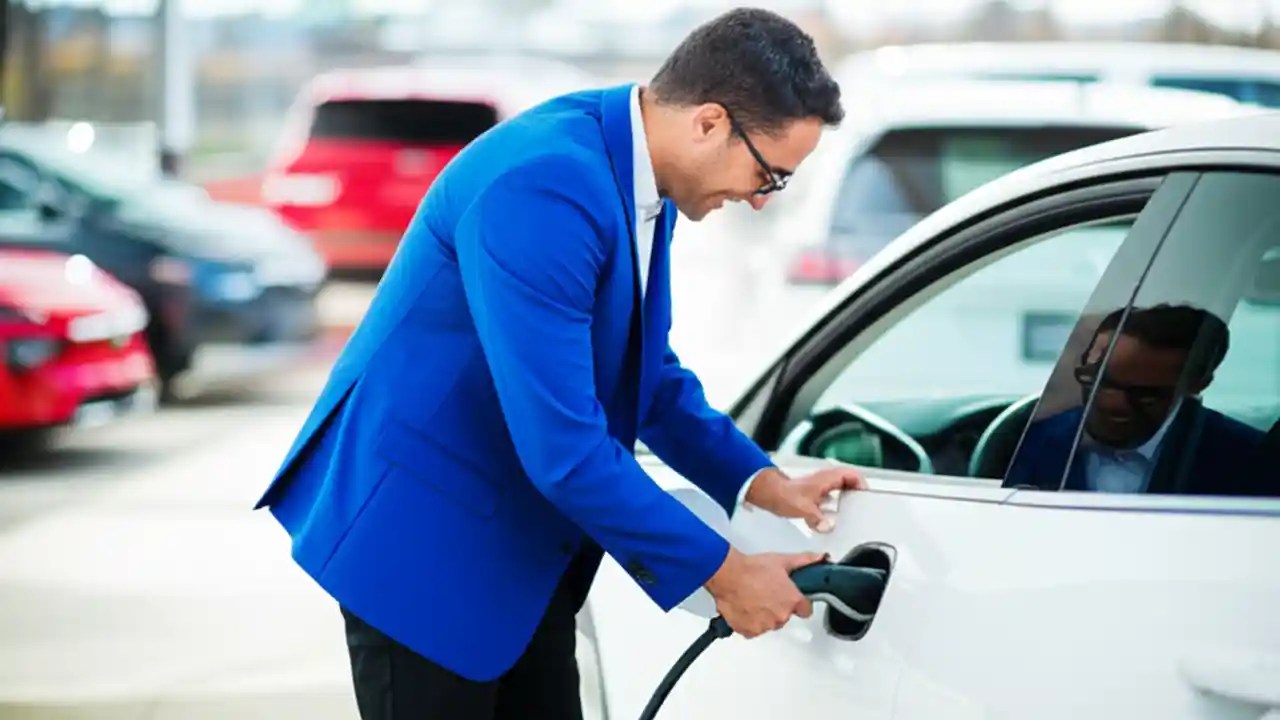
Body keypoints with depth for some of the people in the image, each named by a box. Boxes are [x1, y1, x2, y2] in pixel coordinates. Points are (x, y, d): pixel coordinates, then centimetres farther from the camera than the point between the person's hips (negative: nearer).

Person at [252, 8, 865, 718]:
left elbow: (645, 369, 14)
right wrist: (720, 571, -21)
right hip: (422, 531, -9)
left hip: (515, 536, 9)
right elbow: (561, 446, -30)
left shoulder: (636, 169, 0)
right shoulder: (544, 187, -29)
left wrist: (762, 484, 2)